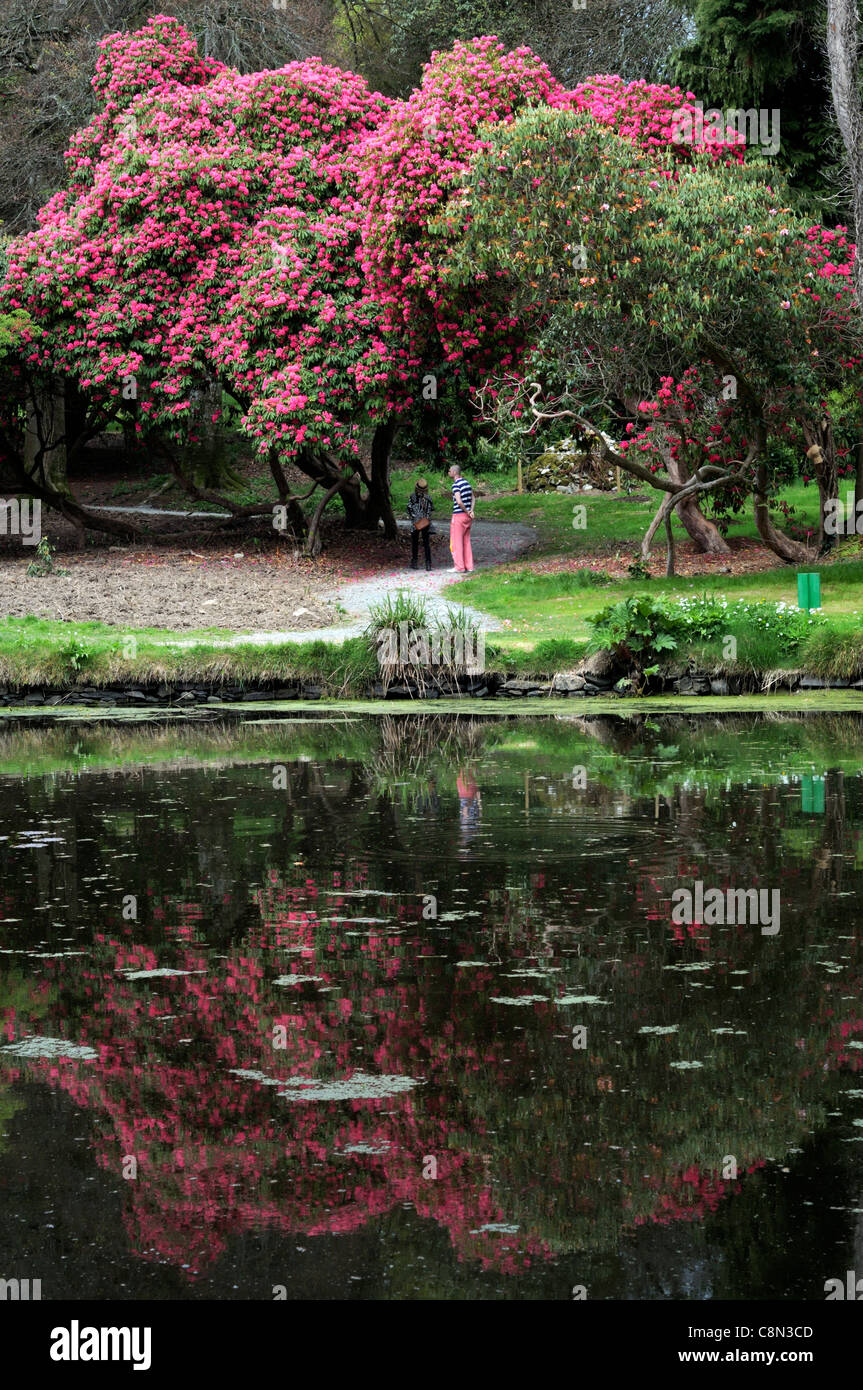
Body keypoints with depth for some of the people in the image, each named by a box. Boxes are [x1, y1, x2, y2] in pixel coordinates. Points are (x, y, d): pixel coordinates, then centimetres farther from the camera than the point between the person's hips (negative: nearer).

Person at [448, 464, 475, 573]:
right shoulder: (466, 482, 12)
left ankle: (460, 567, -2)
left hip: (458, 515, -8)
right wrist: (471, 510, -2)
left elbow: (459, 502, -26)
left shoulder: (456, 485, -16)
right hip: (467, 518, 8)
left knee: (456, 542, -1)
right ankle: (469, 567, 12)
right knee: (466, 542, 13)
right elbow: (472, 498, 13)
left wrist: (467, 512, -14)